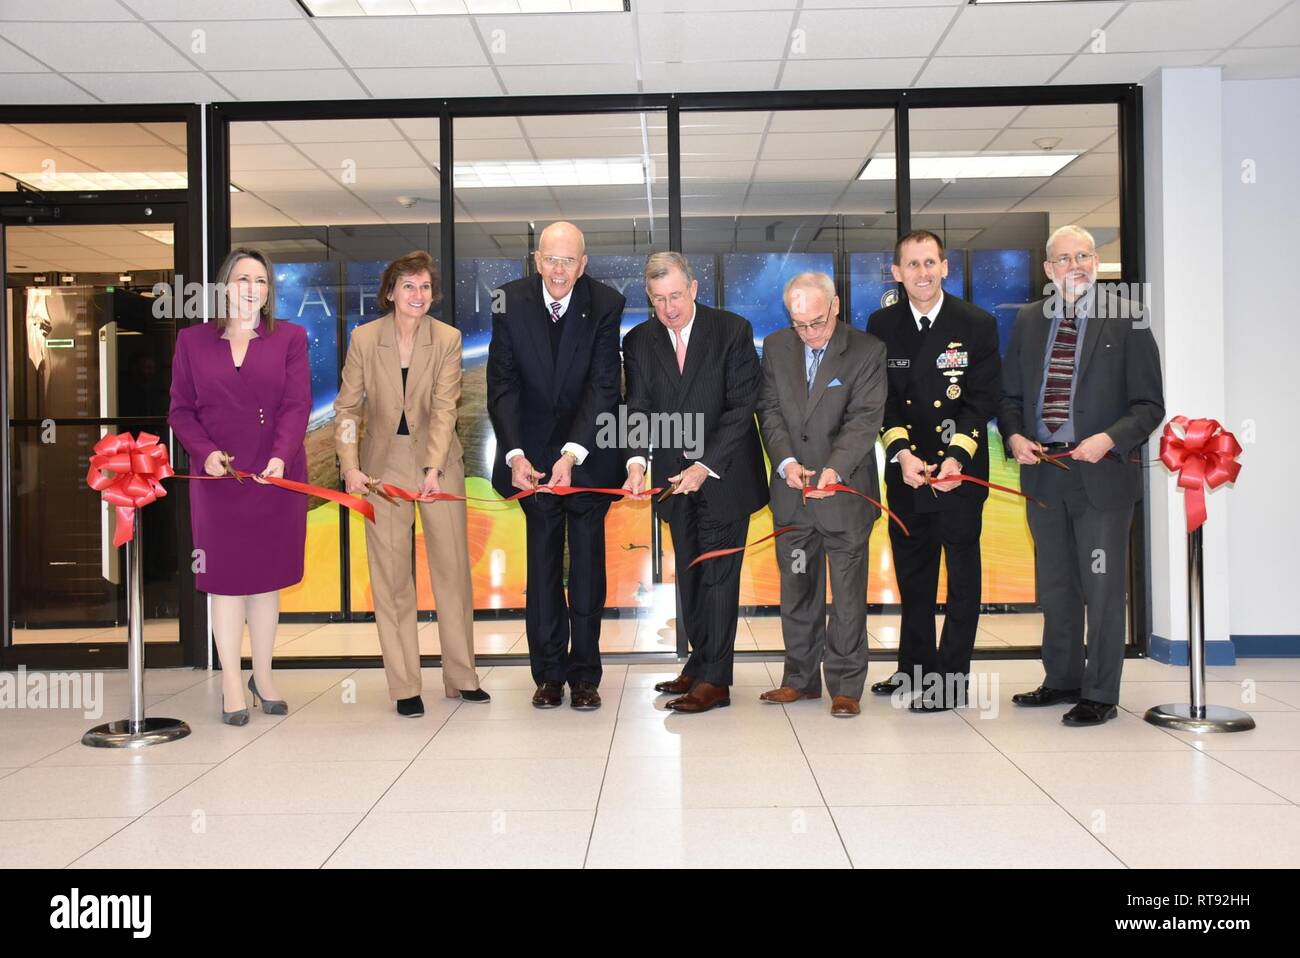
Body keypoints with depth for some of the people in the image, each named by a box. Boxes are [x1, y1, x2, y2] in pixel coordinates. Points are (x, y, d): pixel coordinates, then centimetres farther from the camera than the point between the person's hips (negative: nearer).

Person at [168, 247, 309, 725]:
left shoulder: (290, 338, 4)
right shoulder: (192, 340, 7)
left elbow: (297, 404, -5)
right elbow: (180, 410, 5)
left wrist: (280, 457, -20)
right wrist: (205, 452, -13)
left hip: (276, 478, 0)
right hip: (218, 477, 0)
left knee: (267, 578, 8)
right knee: (227, 579, 4)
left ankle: (263, 675, 22)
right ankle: (231, 684, 13)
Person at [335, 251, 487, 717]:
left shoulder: (448, 339, -5)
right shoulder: (364, 338, -4)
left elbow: (444, 408, -11)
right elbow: (347, 407, -1)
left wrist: (433, 468, -22)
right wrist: (350, 465, -13)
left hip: (438, 460, 0)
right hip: (383, 463, 0)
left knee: (453, 566, 5)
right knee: (391, 573, 1)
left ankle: (461, 675, 18)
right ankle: (404, 686, 9)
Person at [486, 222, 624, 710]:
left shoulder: (606, 304, -14)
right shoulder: (511, 301, -9)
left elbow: (604, 386, -19)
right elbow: (502, 383, -11)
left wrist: (573, 453, -31)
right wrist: (514, 454, -23)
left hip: (588, 448, -1)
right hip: (534, 449, 1)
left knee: (588, 559, 4)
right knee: (542, 560, 6)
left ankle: (585, 674, 12)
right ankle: (549, 673, 15)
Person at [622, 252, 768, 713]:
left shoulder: (733, 330, -8)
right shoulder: (638, 341, 3)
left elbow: (742, 406, -12)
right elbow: (638, 409, -3)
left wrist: (706, 467, -20)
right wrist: (636, 459, -22)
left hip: (724, 473, -4)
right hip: (676, 476, 4)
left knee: (718, 572, -3)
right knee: (689, 574, 12)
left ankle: (714, 679, 4)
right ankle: (700, 662, 25)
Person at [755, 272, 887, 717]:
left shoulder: (868, 350, -6)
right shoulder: (776, 346, 6)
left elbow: (864, 418, -13)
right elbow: (769, 409, 4)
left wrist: (835, 468, -27)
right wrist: (785, 461, -12)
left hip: (845, 491, -4)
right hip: (792, 494, 4)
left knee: (848, 592, 2)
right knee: (796, 589, 11)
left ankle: (845, 685, 12)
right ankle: (801, 678, 24)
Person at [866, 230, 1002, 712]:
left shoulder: (978, 324, -4)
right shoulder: (882, 325, 4)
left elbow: (982, 399, -8)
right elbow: (880, 399, 0)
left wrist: (956, 458, -20)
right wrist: (902, 452, -14)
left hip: (961, 470, -3)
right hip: (905, 469, 3)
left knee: (962, 574, 3)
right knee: (912, 573, 13)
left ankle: (951, 679, 12)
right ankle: (913, 669, 26)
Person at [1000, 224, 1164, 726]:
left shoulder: (1126, 321, -4)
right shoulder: (1027, 321, 9)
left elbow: (1149, 405, -4)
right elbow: (1010, 395, 13)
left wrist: (1108, 439, -20)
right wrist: (1014, 436, -6)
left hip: (1102, 474, -4)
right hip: (1042, 472, 5)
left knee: (1103, 589, 3)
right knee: (1055, 587, 15)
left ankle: (1101, 695, 14)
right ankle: (1061, 680, 30)